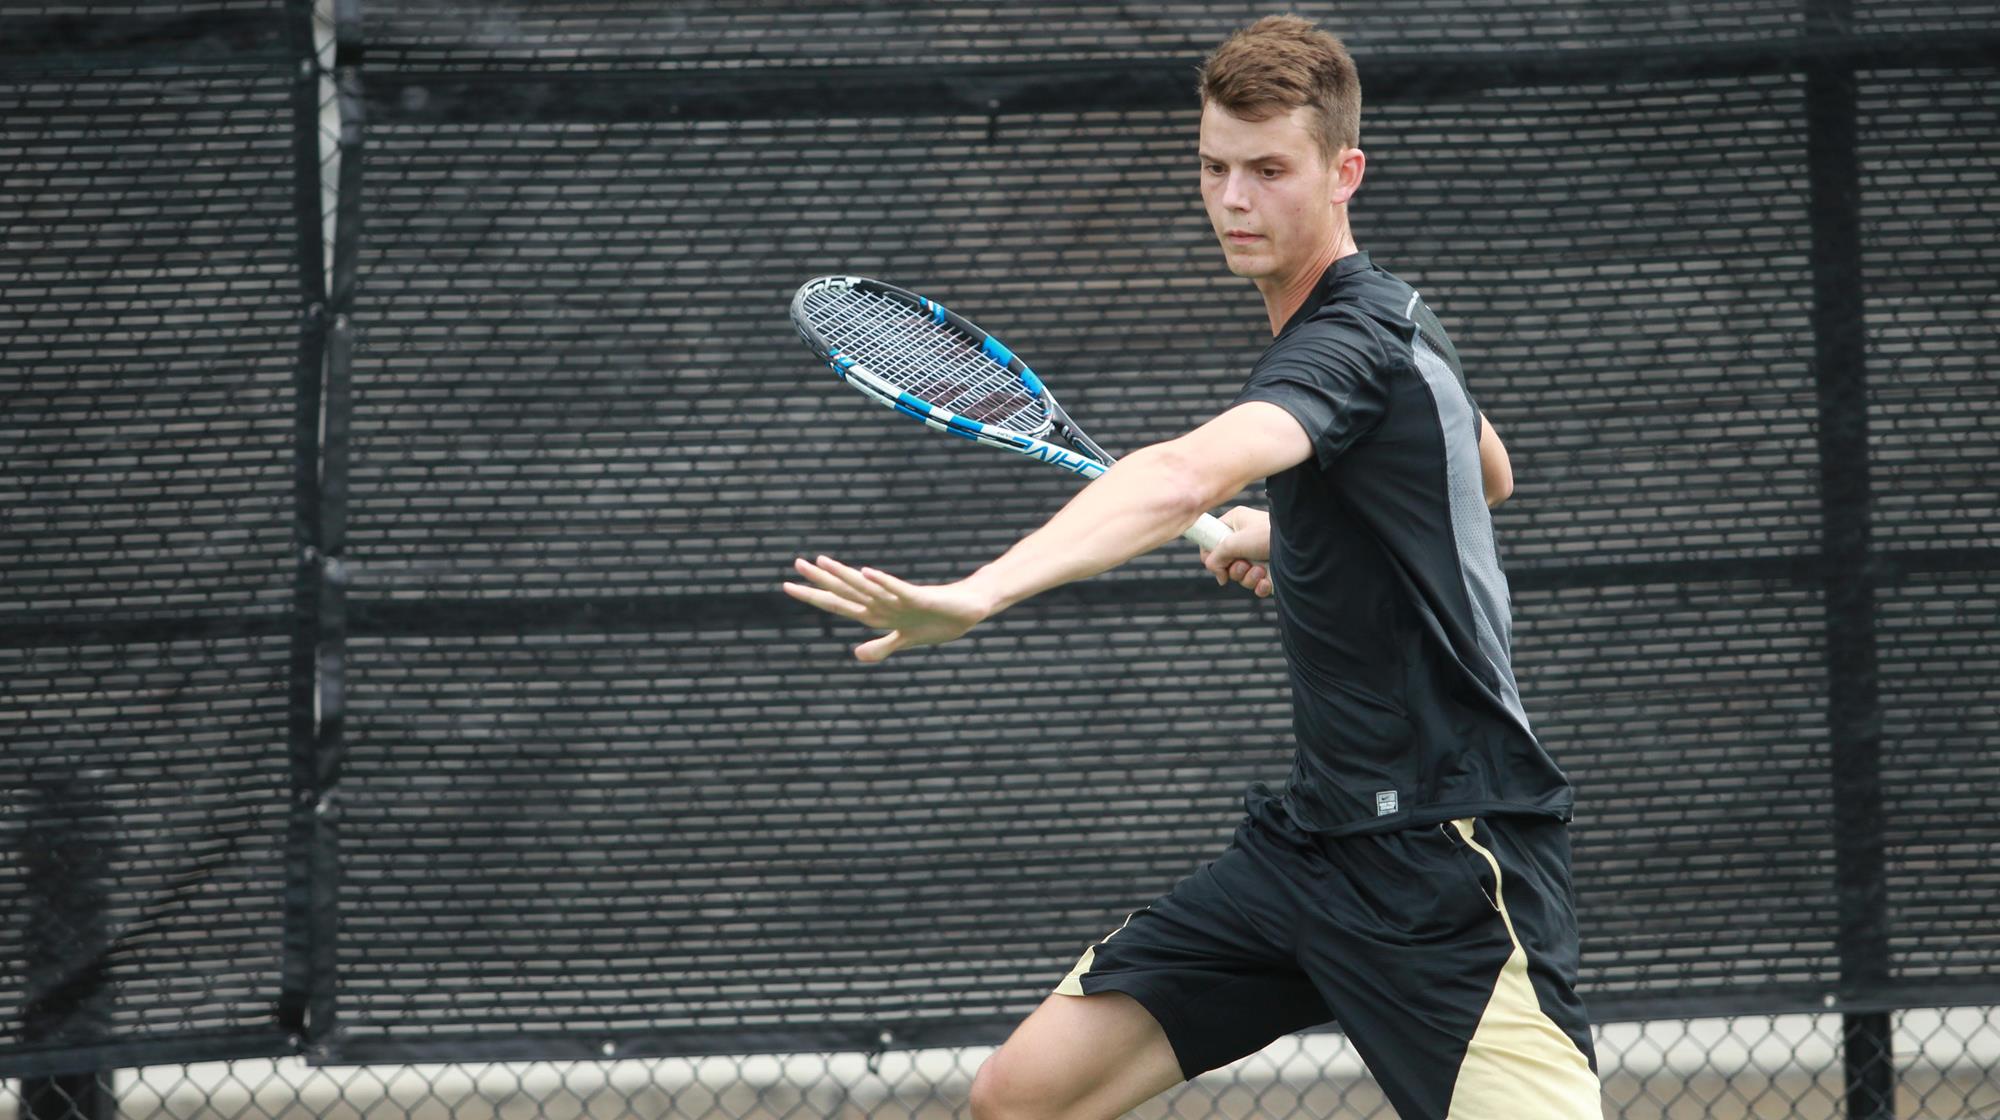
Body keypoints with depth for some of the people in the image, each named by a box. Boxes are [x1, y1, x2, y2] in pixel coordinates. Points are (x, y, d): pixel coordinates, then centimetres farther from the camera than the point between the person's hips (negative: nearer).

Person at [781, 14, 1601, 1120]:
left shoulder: (1354, 340, -17)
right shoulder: (1386, 316, 12)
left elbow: (1183, 477, -38)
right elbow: (1487, 468, 35)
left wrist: (981, 593, -52)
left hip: (1448, 853, -9)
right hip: (1314, 832, 9)